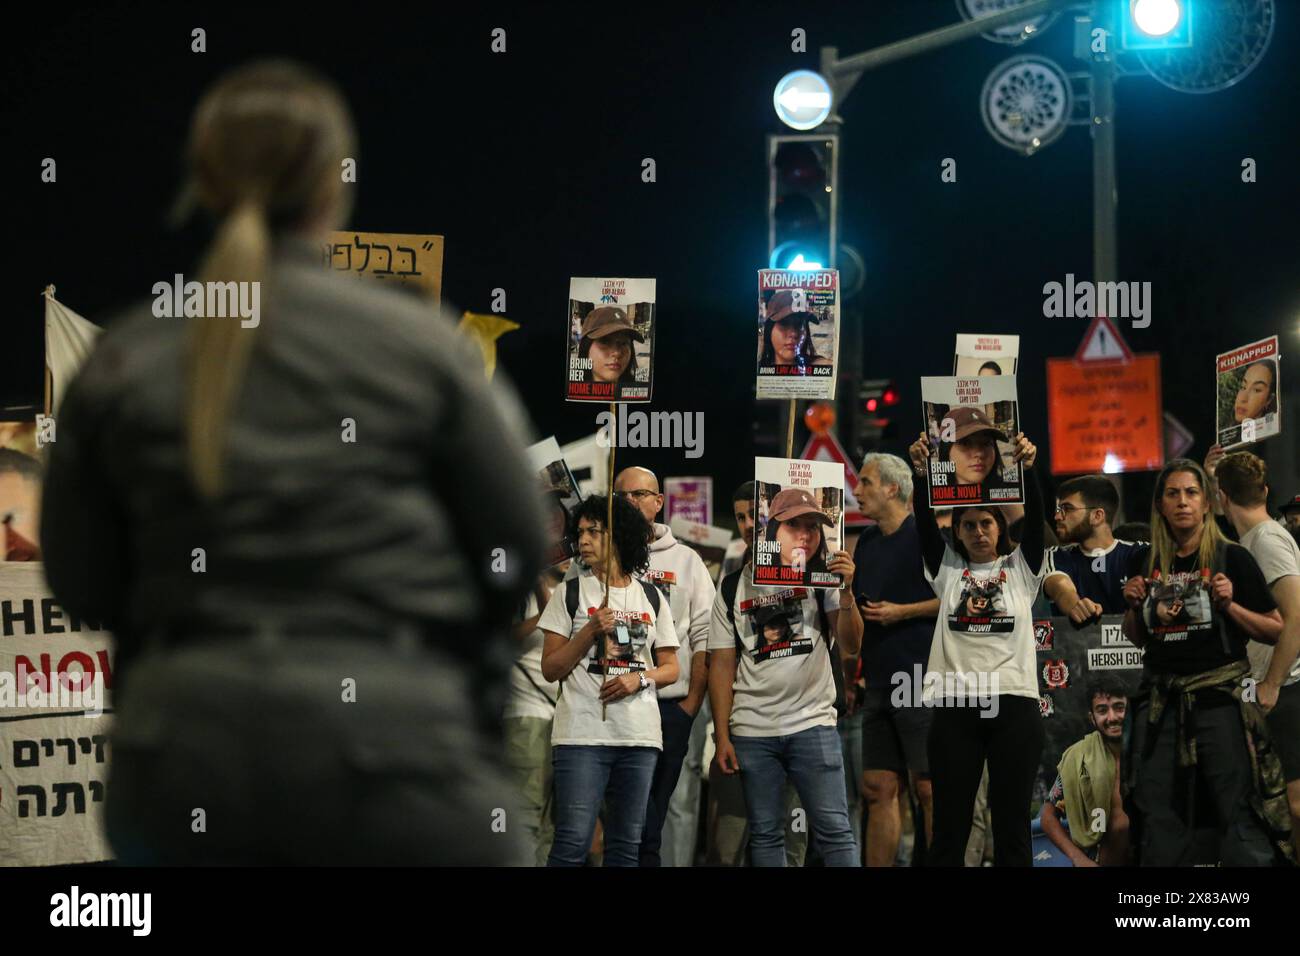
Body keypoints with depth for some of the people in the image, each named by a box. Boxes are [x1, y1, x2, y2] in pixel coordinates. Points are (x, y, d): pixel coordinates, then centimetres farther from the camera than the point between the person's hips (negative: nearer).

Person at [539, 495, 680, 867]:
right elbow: (550, 669, 1)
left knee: (626, 845, 5)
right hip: (583, 734, -3)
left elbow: (671, 668, 14)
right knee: (572, 842, -11)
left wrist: (640, 678, -7)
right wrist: (591, 631, -11)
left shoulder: (651, 598, 11)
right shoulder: (570, 593, 5)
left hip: (639, 737, 3)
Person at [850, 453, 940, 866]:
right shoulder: (866, 543, 17)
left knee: (929, 789, -6)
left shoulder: (927, 537, -6)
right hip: (878, 684, 8)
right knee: (879, 789, 6)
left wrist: (903, 611, -13)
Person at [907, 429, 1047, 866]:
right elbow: (925, 522, -1)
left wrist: (1027, 469, -23)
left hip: (1014, 705, -1)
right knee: (949, 826, 2)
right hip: (955, 708, 1)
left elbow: (1035, 518, -5)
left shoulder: (1021, 567, 9)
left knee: (1012, 828, 2)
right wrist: (922, 473, -19)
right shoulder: (947, 568, 12)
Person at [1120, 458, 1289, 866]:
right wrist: (1134, 606, 2)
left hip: (1220, 695, -4)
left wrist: (1229, 605, -14)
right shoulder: (1145, 562, 9)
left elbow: (1277, 630, -1)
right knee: (1159, 819, 8)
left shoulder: (1232, 558, -3)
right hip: (1160, 700, 4)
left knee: (1238, 813, -9)